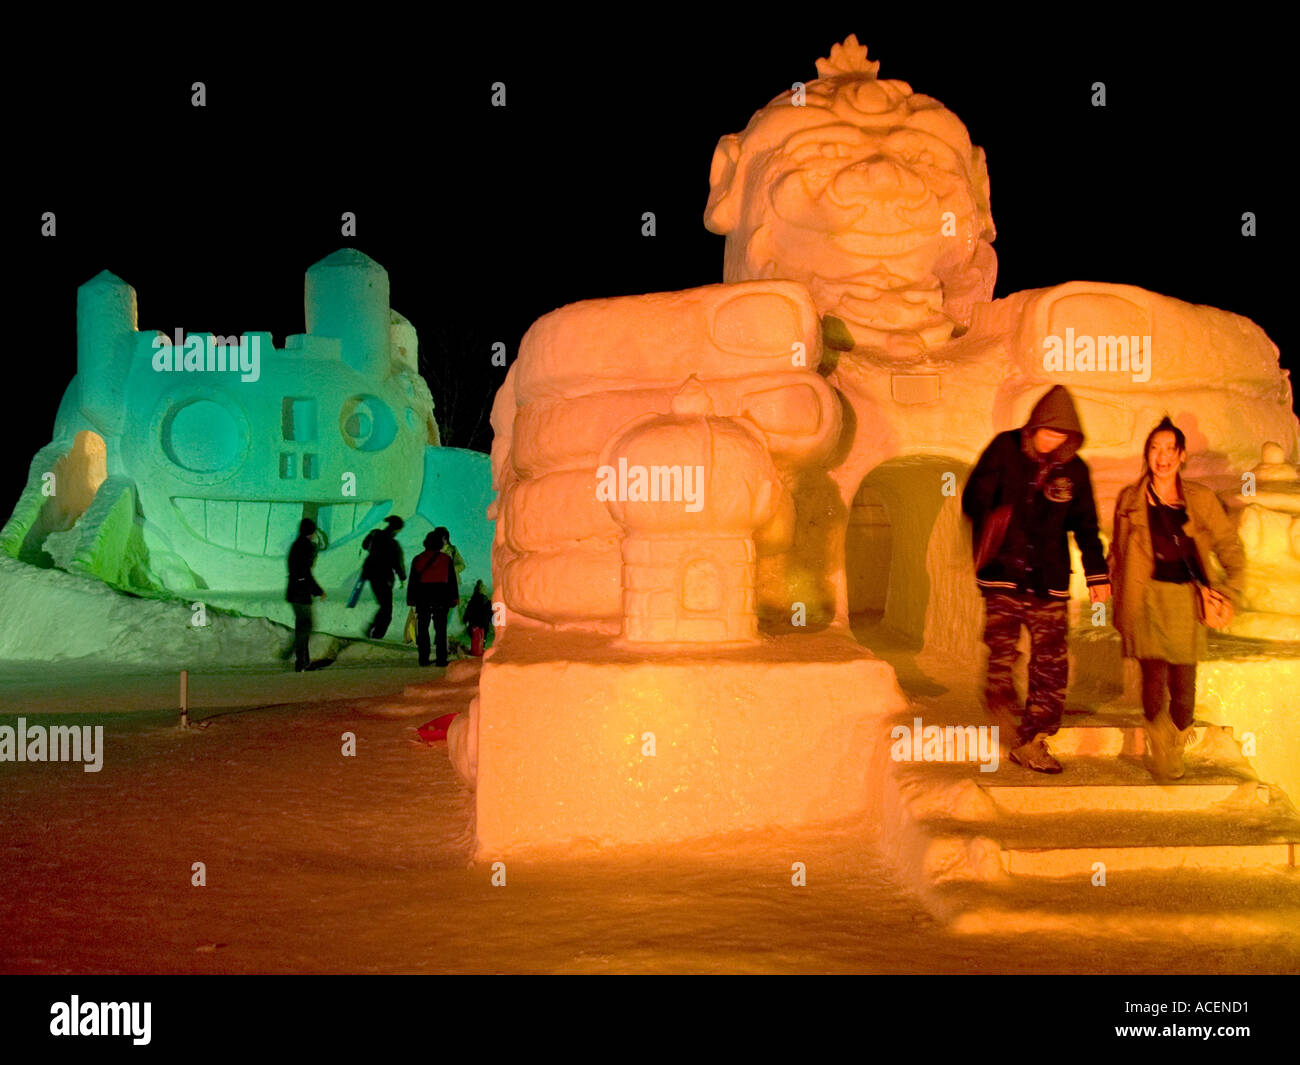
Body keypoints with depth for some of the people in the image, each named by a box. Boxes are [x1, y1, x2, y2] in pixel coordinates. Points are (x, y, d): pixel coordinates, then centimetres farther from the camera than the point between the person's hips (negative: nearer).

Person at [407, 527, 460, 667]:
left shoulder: (417, 559, 3)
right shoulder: (446, 559, 0)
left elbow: (412, 581, 5)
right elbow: (452, 580, 1)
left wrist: (410, 598, 10)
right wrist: (454, 597, 6)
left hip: (422, 598, 1)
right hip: (441, 597, -1)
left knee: (422, 628, 6)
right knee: (440, 628, 2)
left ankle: (423, 659, 1)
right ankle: (441, 659, -3)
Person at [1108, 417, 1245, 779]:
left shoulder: (1201, 498, 7)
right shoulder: (1130, 499, 8)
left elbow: (1230, 546, 11)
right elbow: (1117, 554, 15)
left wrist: (1228, 591, -1)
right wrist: (1118, 604, 10)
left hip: (1186, 600, 1)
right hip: (1147, 598, -1)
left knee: (1183, 684, 0)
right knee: (1154, 677, -9)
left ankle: (1176, 751, 16)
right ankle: (1158, 752, 3)